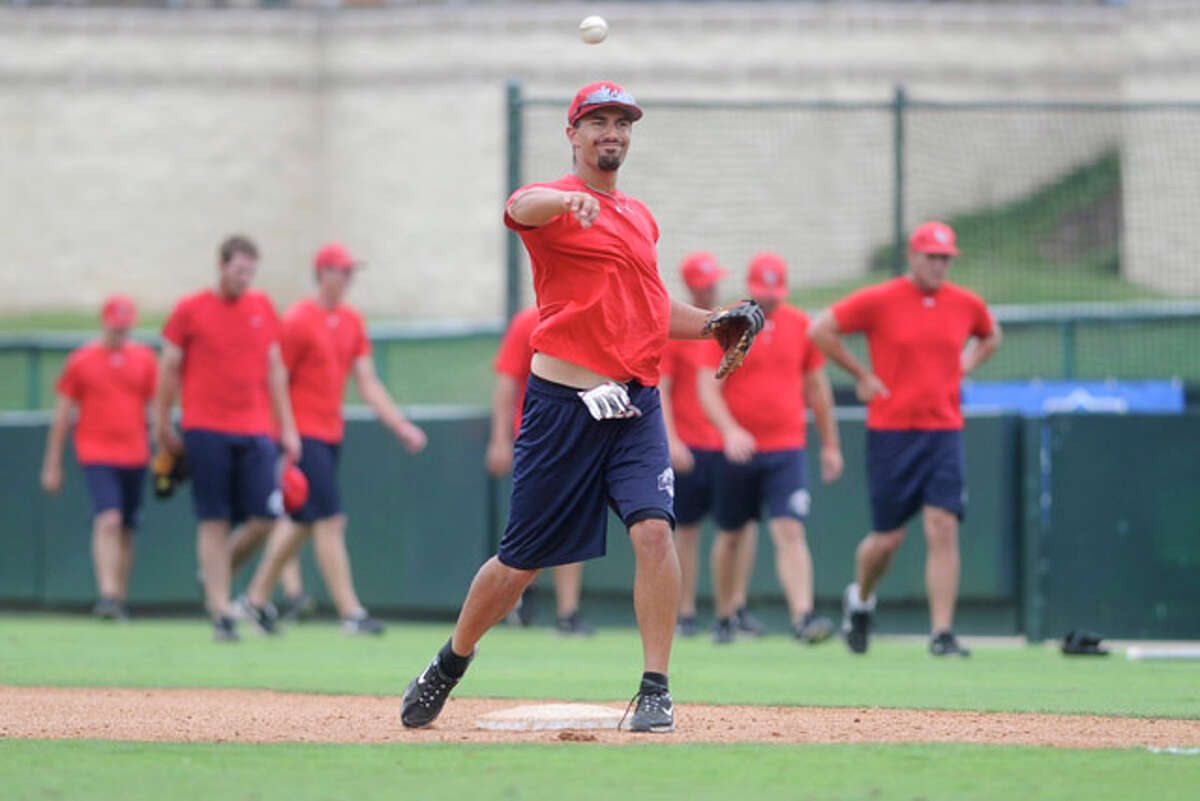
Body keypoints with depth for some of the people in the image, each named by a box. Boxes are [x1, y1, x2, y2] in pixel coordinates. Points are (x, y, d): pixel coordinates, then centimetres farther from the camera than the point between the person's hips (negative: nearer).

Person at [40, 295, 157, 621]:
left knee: (126, 530, 7)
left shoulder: (144, 358, 8)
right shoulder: (80, 360, 2)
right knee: (108, 521, -20)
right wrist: (52, 465, 5)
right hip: (97, 455, -3)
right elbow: (62, 414, 6)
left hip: (135, 456, 3)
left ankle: (120, 599, 16)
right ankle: (107, 595, -26)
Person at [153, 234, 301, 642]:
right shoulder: (189, 310, 2)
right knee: (214, 521, -4)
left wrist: (287, 427, 11)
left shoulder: (263, 307, 12)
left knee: (265, 517, -6)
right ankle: (221, 613, -1)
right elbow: (169, 369, 7)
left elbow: (275, 370, 15)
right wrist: (163, 426, 6)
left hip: (256, 431, 3)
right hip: (206, 430, -3)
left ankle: (217, 571, 21)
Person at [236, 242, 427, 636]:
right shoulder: (297, 321, -12)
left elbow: (367, 382, 13)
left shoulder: (352, 321, 11)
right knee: (329, 520, -12)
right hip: (303, 436, -8)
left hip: (331, 433, 8)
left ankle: (257, 597, 26)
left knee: (301, 522, 14)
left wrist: (400, 425, 5)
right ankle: (350, 613, -13)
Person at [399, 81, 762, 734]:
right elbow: (522, 208, -29)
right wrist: (569, 199, -51)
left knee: (653, 529, -18)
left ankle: (656, 691, -12)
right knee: (521, 561, 4)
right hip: (562, 404, -4)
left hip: (635, 406, 4)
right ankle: (448, 668, 28)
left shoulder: (639, 218, 18)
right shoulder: (550, 203, -2)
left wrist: (714, 324, 13)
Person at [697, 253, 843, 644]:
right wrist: (730, 431, -25)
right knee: (729, 536, 9)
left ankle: (802, 616, -24)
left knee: (791, 532, -13)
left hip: (787, 450, 1)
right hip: (738, 448, -1)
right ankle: (724, 619, 24)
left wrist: (830, 445, 17)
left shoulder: (800, 326, 6)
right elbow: (707, 389, -8)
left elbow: (817, 388, 16)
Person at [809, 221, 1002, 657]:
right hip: (891, 431, -2)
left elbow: (990, 337, 28)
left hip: (944, 430, 2)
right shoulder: (879, 301, -6)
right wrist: (861, 375, -5)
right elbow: (821, 330, -4)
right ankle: (860, 599, 34)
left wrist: (962, 368, 11)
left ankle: (942, 634, -11)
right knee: (887, 537, 3)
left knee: (943, 530, -10)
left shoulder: (966, 304, 7)